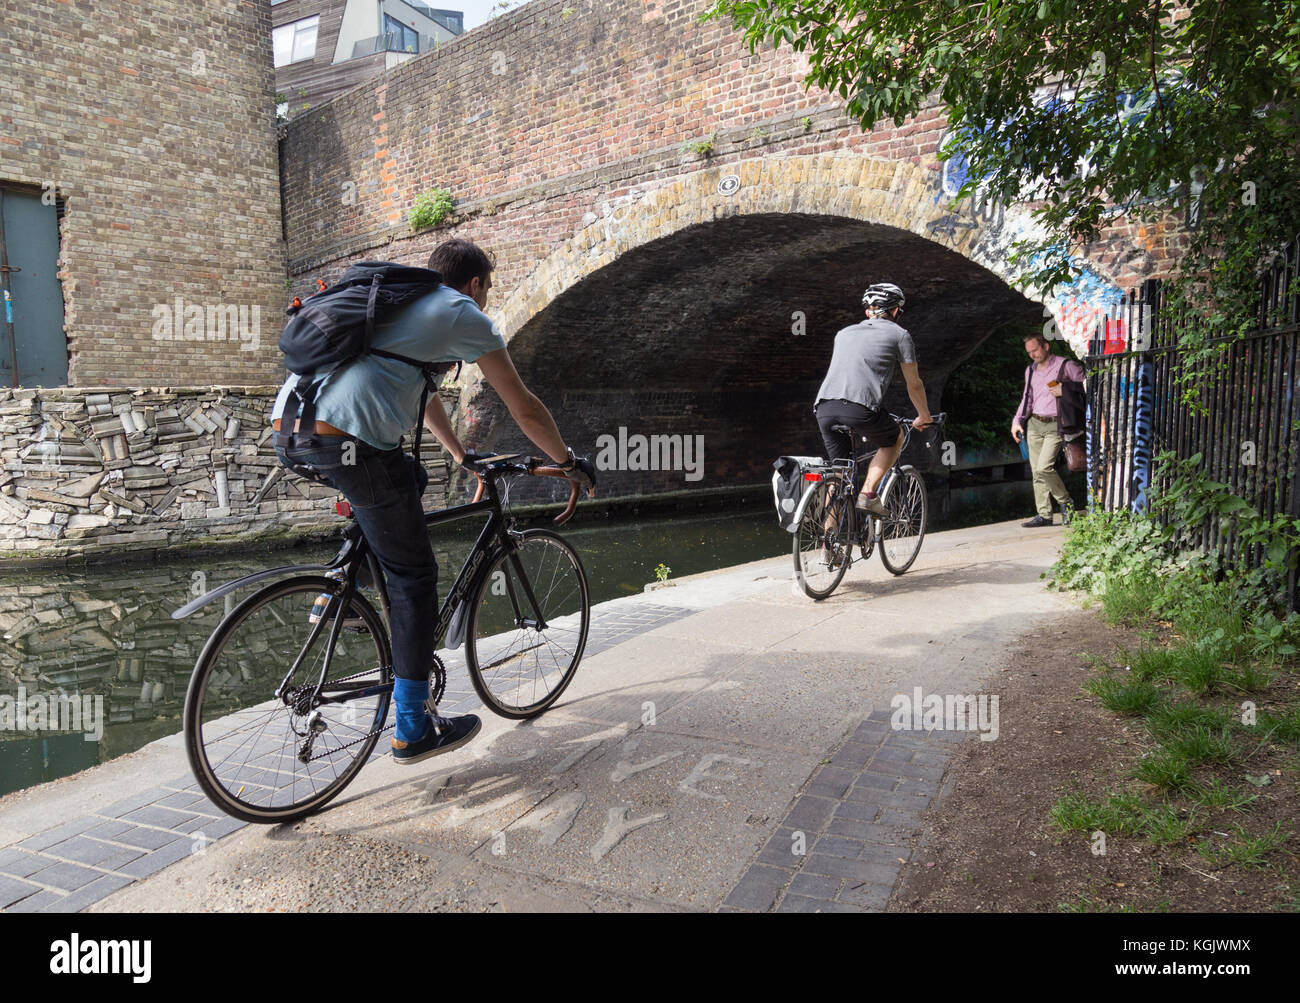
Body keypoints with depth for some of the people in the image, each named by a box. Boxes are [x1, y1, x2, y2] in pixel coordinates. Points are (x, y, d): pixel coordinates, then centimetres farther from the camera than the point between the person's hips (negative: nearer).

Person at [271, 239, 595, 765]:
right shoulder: (465, 315, 10)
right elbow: (525, 409, 13)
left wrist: (462, 455, 51)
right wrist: (570, 462, 28)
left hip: (288, 433, 8)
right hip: (348, 442, -8)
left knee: (409, 478, 31)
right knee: (413, 575, 5)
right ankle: (414, 731, 12)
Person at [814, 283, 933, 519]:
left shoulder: (844, 333, 30)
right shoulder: (899, 334, 16)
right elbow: (914, 385, 22)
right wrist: (924, 417, 39)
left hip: (824, 407, 5)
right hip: (859, 407, -4)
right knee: (895, 439, 25)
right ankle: (867, 494, 10)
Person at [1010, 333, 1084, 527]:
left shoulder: (1066, 365, -4)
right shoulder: (1030, 370, 15)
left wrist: (1064, 390, -14)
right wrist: (1017, 421, 11)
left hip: (1055, 425, -6)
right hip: (1034, 424, 6)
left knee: (1044, 467, -17)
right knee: (1036, 471, 3)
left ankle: (1066, 503, 5)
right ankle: (1044, 514, 9)